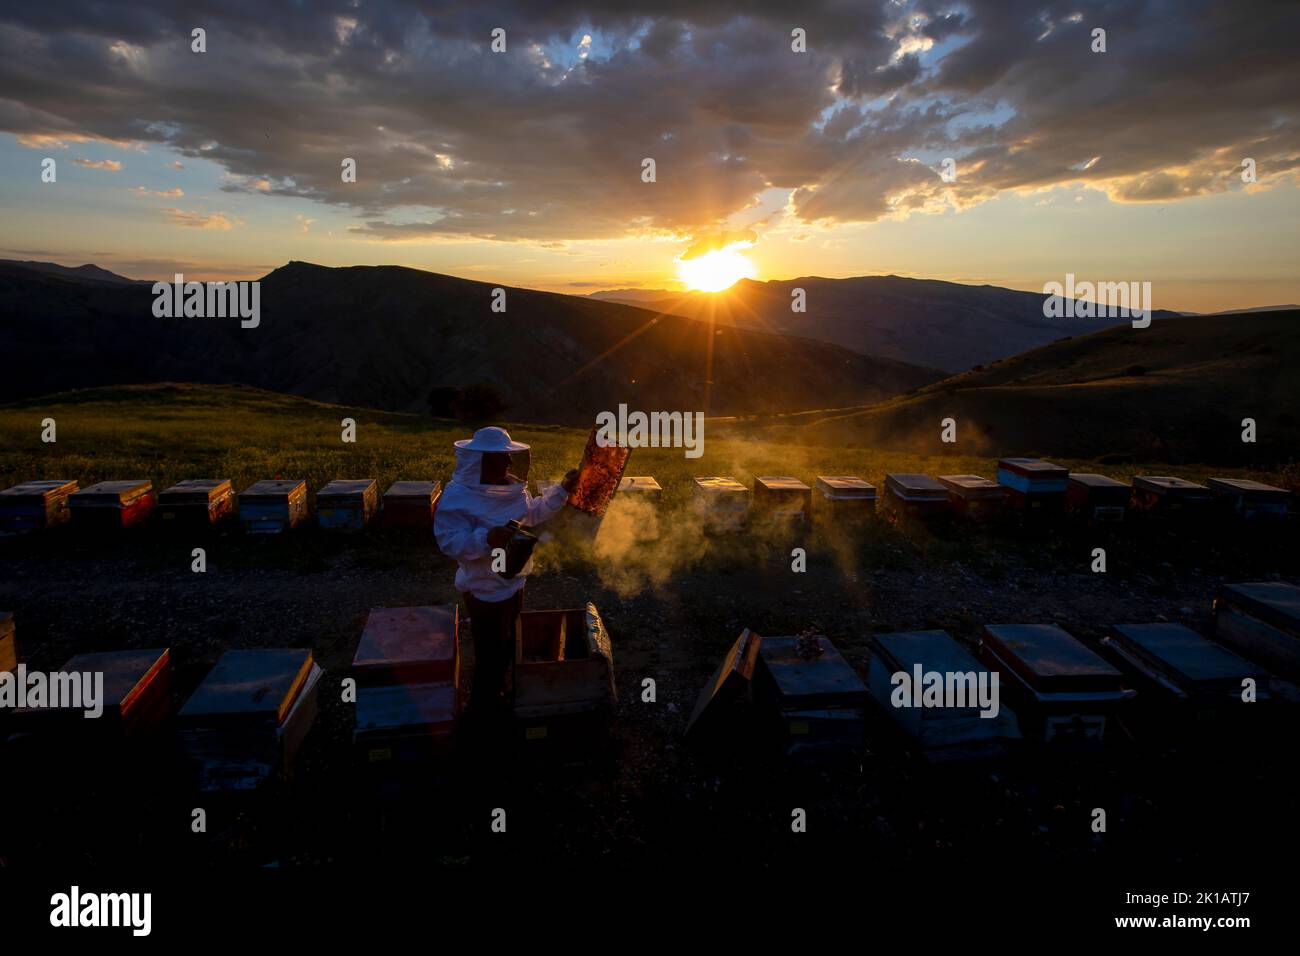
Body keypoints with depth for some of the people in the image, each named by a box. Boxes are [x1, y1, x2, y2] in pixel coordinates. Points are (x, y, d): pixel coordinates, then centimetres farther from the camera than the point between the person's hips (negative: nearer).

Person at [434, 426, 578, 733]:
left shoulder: (511, 487, 1)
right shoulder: (457, 497, -24)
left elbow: (533, 513, 17)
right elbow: (450, 542, -28)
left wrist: (562, 490, 11)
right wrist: (486, 538, -42)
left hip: (513, 583, 9)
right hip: (485, 590, -8)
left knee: (506, 647, 24)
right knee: (490, 654, 4)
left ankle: (496, 696, 45)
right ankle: (482, 712, 25)